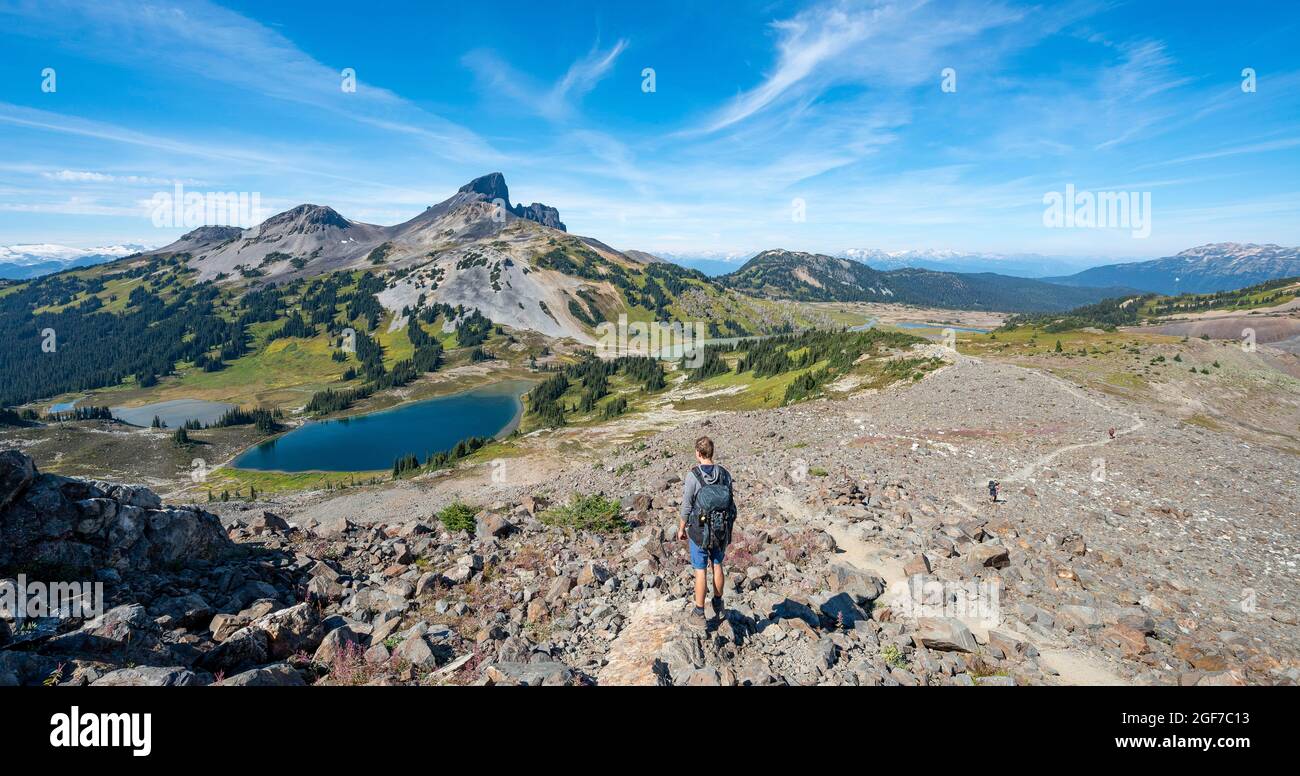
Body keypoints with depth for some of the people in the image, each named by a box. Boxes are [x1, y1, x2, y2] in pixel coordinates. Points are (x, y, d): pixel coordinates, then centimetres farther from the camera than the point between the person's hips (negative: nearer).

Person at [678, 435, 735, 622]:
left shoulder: (693, 476, -19)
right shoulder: (725, 474, -6)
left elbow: (686, 507, -14)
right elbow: (730, 503, 1)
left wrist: (681, 529, 1)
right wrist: (727, 527, 15)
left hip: (700, 531, -4)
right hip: (721, 530, 4)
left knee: (701, 570, 8)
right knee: (717, 566, 20)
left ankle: (699, 612, 19)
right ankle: (718, 606, 34)